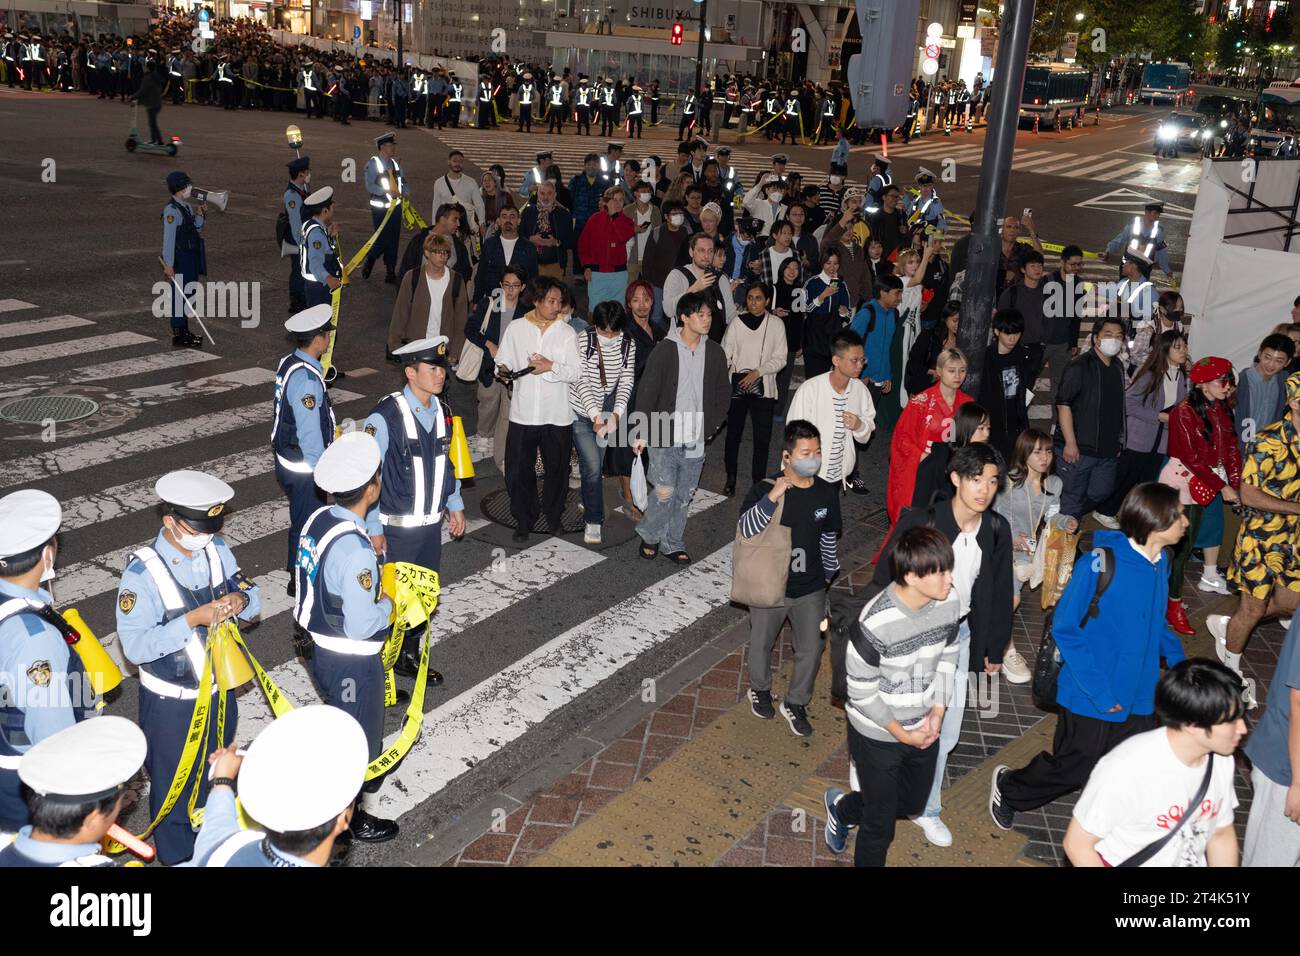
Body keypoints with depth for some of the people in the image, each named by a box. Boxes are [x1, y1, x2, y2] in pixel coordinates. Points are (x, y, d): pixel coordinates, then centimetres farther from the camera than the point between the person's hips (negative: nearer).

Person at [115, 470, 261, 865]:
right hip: (172, 702, -5)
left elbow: (250, 593, 0)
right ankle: (178, 856, 41)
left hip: (219, 688, 6)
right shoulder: (142, 573, -25)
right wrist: (193, 620, -34)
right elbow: (135, 646, -25)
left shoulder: (217, 550, -8)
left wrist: (241, 601, -23)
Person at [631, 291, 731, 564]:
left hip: (696, 440, 4)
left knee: (684, 495, 10)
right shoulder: (665, 350, -9)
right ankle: (649, 535, 19)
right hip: (665, 436, -4)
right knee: (665, 492, -6)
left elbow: (723, 392, 14)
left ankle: (673, 544, 25)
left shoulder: (715, 352, 4)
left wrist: (711, 424, 5)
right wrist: (641, 433, -9)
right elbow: (647, 393, -7)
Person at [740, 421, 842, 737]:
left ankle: (795, 704, 34)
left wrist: (828, 573, 18)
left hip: (810, 589, 2)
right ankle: (760, 689, 48)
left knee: (811, 650, 11)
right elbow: (745, 529, -30)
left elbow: (829, 538, 7)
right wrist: (772, 497, -41)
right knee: (762, 643, 19)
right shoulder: (765, 488, -19)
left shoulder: (827, 493, -8)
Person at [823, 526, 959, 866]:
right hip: (878, 735, -6)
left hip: (924, 727, 6)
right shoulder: (876, 622, -32)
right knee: (880, 826, 11)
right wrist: (901, 734, -14)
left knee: (913, 803, 27)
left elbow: (947, 657, 2)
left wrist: (938, 713, -6)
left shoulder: (949, 602, -15)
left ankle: (843, 808, 53)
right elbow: (861, 691, -21)